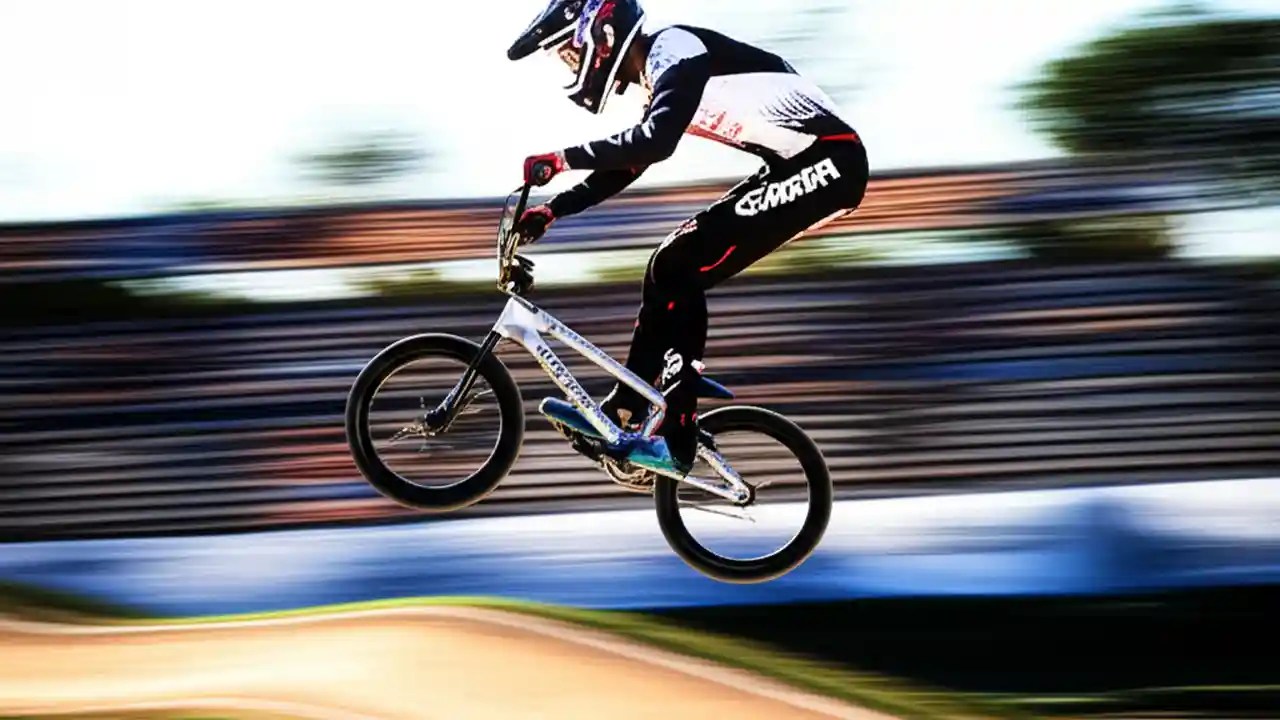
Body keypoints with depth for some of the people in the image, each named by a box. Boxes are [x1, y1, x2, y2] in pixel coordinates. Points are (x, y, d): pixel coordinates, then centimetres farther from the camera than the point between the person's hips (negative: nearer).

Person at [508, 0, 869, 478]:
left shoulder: (674, 49, -13)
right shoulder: (658, 71, 18)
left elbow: (655, 142, -28)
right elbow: (625, 164, 24)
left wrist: (564, 159, -22)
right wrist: (552, 211, 16)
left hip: (826, 161, -10)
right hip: (804, 166, 10)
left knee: (678, 269, -13)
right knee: (673, 267, 9)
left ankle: (674, 443, -11)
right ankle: (626, 411, 15)